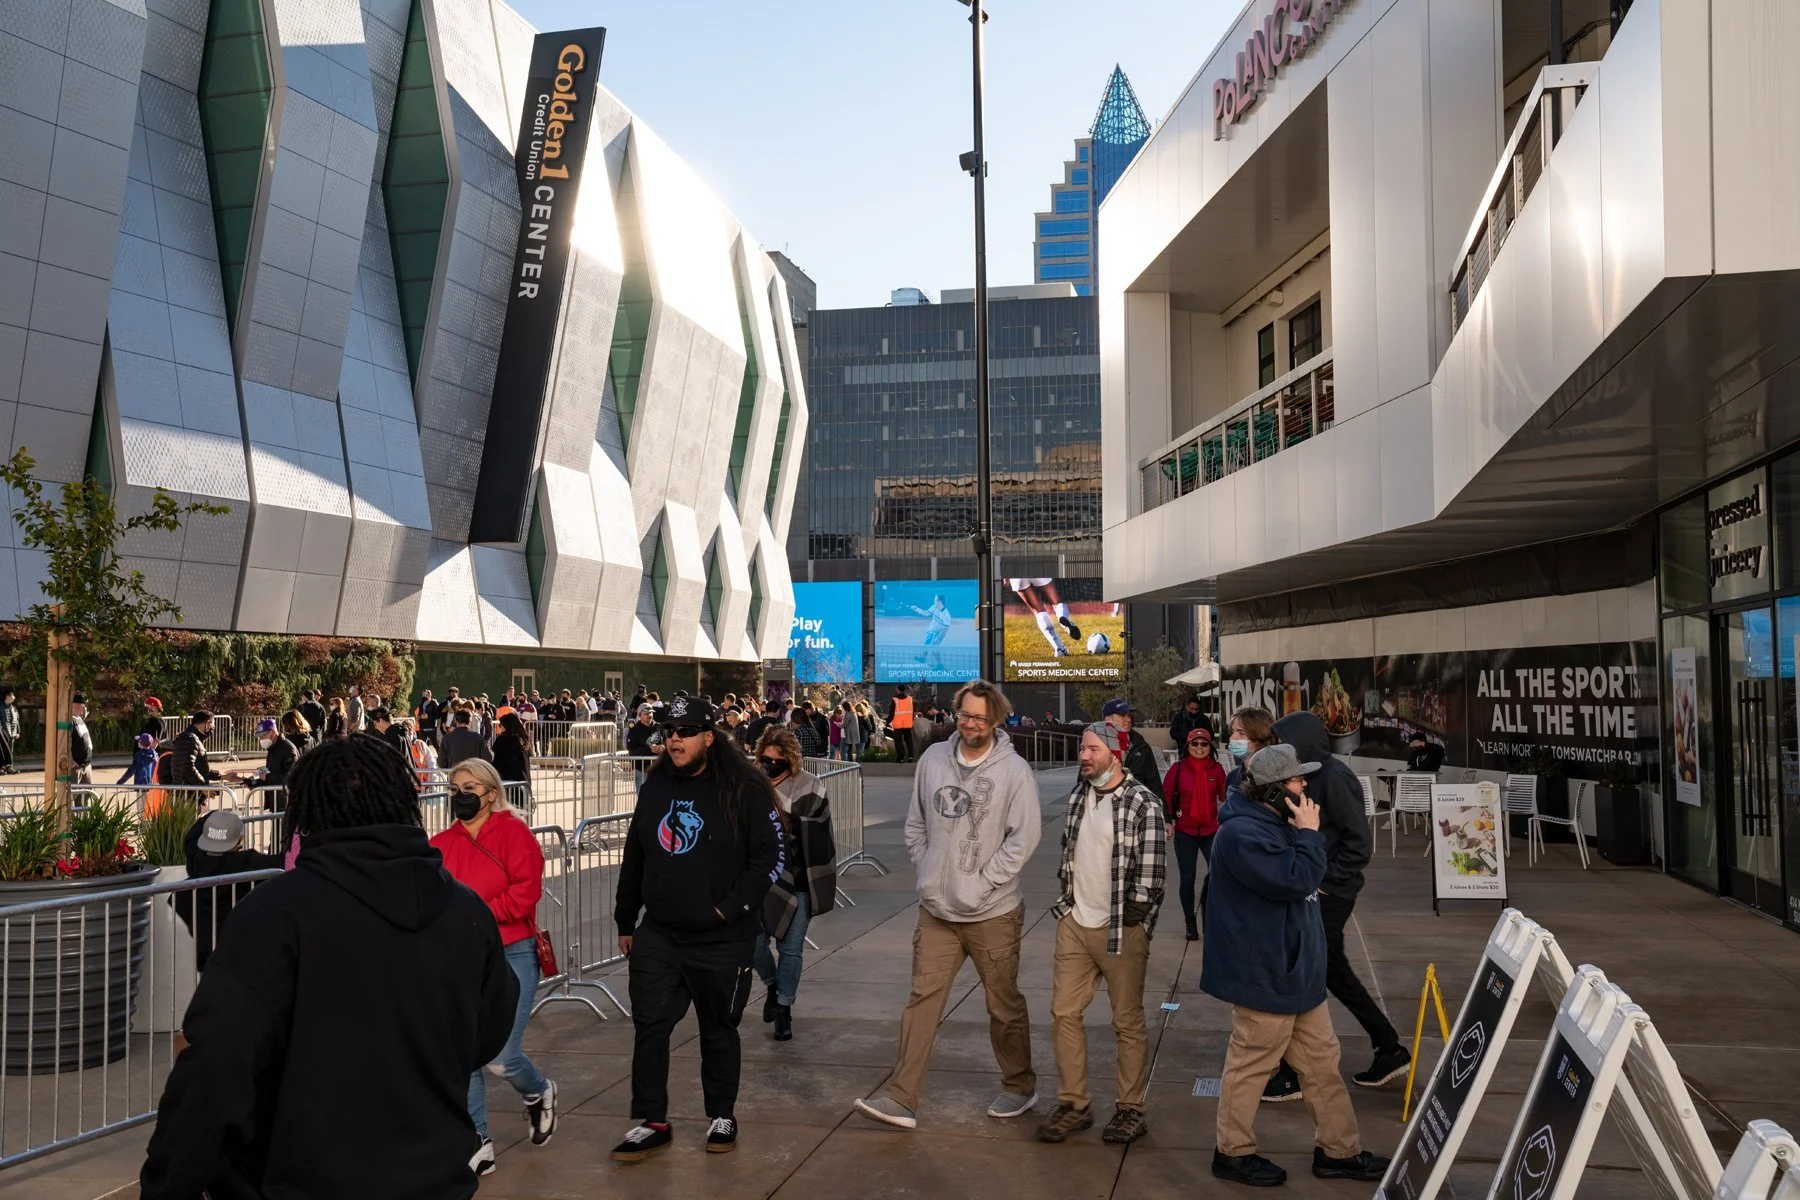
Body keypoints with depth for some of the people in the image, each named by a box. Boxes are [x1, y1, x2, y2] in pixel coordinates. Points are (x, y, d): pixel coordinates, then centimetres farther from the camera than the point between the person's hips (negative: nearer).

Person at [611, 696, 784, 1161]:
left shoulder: (744, 790, -11)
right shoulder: (654, 788, 7)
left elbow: (772, 857, -12)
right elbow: (634, 858, 15)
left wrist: (729, 907, -16)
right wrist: (626, 922, 17)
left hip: (722, 940, -4)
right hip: (657, 935, 4)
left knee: (719, 1030, 10)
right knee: (649, 1026, 1)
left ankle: (722, 1116, 28)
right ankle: (651, 1122, 14)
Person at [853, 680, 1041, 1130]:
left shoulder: (1014, 771, -11)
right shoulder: (934, 758, 2)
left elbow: (1024, 836, -13)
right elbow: (916, 823, 12)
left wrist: (982, 883, -15)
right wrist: (926, 870, 3)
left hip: (992, 913, -3)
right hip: (936, 909, 4)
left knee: (1004, 1004, 12)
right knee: (922, 999, 2)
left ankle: (1020, 1086, 31)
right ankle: (901, 1099, 6)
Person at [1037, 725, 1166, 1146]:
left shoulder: (1143, 803, -14)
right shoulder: (1078, 794, 8)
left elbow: (1152, 870, -14)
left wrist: (1133, 917, -13)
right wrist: (1066, 892, 14)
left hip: (1120, 929, -7)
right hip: (1074, 922, 7)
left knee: (1128, 1022, 5)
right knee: (1064, 1013, 8)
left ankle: (1131, 1109, 19)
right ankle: (1074, 1104, 20)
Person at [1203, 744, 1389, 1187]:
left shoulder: (1274, 823, 10)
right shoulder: (1243, 834, -24)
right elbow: (1296, 880, -27)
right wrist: (1309, 833, -19)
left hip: (1296, 970, 10)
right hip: (1265, 974, -10)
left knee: (1322, 1060, 16)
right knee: (1250, 1065, 4)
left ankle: (1338, 1149, 27)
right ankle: (1232, 1152, 20)